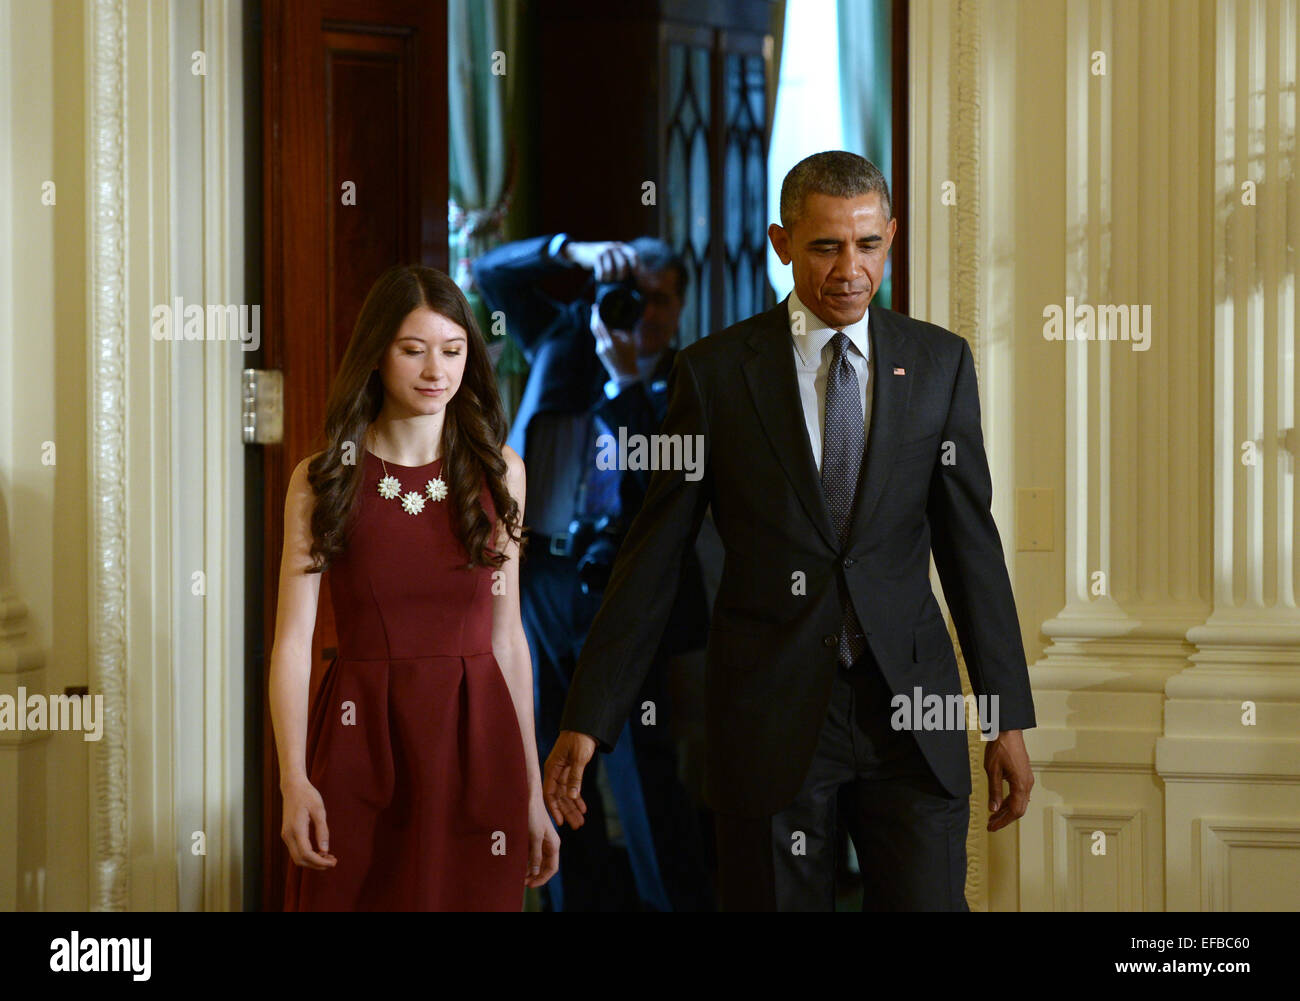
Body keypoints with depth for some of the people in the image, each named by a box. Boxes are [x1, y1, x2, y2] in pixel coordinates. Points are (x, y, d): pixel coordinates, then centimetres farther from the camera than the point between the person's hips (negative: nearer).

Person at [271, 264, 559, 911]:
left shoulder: (499, 473, 5)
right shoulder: (322, 480, 0)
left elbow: (506, 637, 7)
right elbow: (293, 640, -5)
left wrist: (533, 794, 5)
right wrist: (294, 782, -18)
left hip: (475, 742, 1)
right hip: (360, 736, -1)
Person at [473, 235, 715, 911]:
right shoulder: (567, 341, 12)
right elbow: (493, 274, 10)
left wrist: (628, 379, -19)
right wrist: (574, 252, -7)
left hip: (621, 593, -4)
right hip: (540, 584, 4)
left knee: (644, 775, -6)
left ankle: (679, 903, 3)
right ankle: (577, 899, 19)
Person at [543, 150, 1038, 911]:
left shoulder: (939, 363, 5)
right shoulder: (715, 371, 0)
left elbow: (970, 542, 7)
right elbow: (653, 555, 2)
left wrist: (1009, 718, 3)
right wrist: (587, 719, -2)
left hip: (911, 713, 1)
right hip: (771, 719, -1)